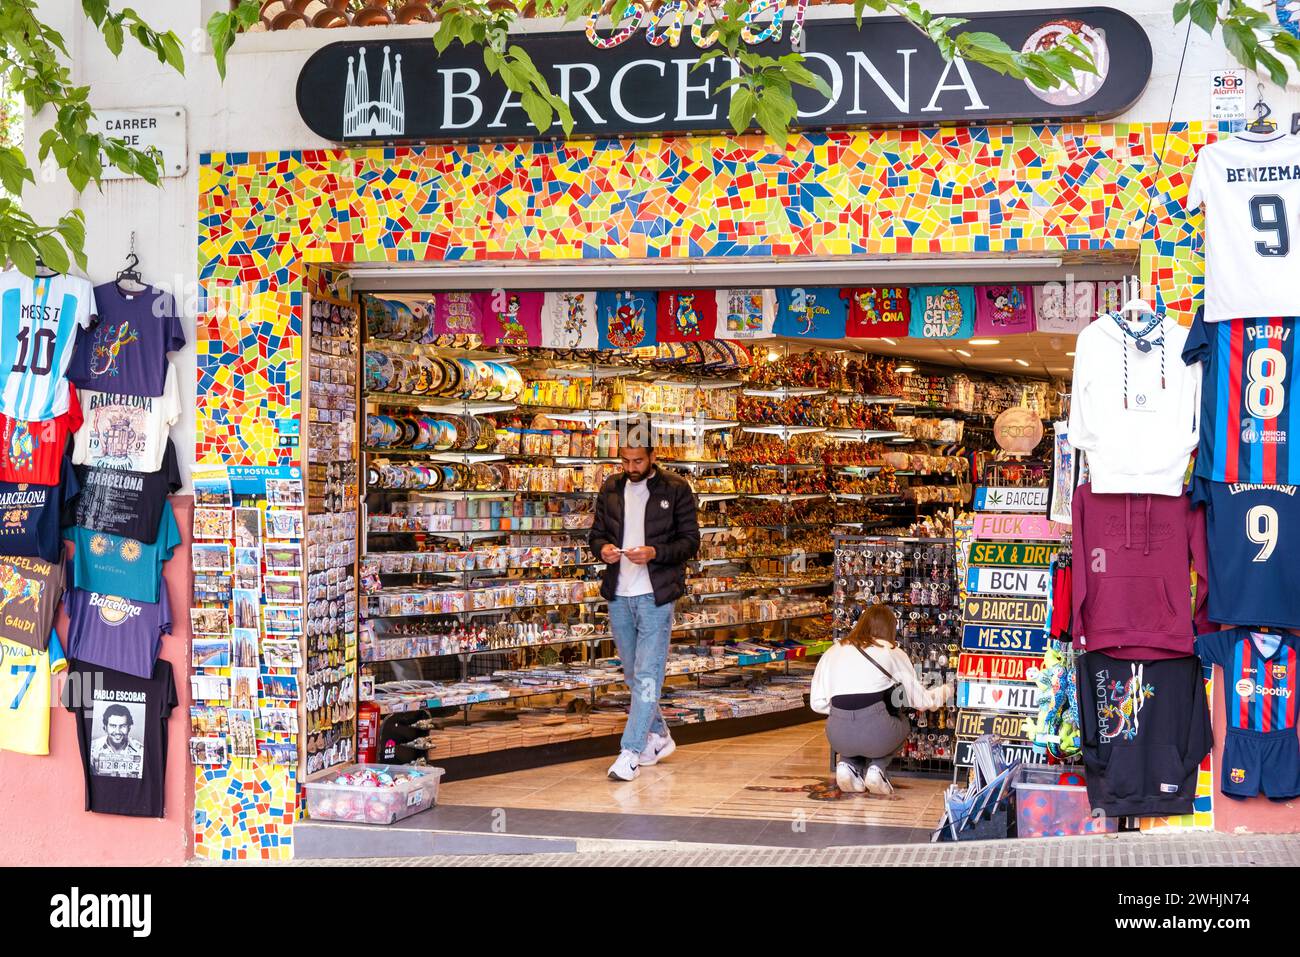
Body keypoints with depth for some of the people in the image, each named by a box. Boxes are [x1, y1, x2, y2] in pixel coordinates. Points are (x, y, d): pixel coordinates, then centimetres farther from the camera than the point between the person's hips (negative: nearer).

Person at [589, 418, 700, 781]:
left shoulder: (676, 489, -4)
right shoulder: (611, 489, 8)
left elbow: (690, 541, -4)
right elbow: (596, 533, 15)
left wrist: (655, 553, -21)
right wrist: (603, 549, -9)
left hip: (655, 595, -5)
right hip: (618, 594, 5)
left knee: (647, 675, -8)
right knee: (633, 674, 16)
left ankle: (631, 752, -8)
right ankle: (658, 737, 32)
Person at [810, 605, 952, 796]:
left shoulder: (834, 651, 15)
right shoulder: (892, 653, 9)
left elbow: (817, 703, 10)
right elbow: (921, 700, 15)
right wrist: (946, 691, 35)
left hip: (838, 736, 2)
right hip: (875, 735, -2)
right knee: (901, 722, 32)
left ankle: (848, 764, 9)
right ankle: (877, 767, 7)